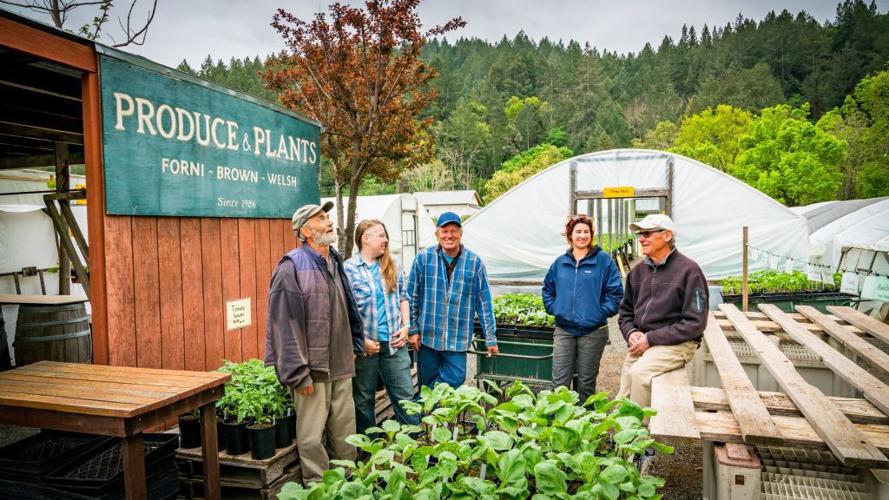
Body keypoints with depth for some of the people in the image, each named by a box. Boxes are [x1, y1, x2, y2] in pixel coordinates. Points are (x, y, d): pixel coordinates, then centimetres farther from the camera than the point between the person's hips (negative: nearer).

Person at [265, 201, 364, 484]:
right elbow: (284, 323, -16)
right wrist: (298, 373, -17)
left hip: (341, 366, 7)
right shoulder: (291, 267, -12)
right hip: (312, 368, -7)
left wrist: (354, 348, 16)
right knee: (312, 438, 4)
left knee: (345, 434, 15)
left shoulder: (335, 264, 11)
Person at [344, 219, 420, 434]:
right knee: (363, 400, 11)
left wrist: (405, 326, 3)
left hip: (394, 343, 4)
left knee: (405, 395, 9)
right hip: (364, 345, -4)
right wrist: (362, 340, -14)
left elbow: (402, 298, 15)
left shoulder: (391, 266, 9)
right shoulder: (348, 268, -8)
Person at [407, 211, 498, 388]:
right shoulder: (423, 258, -2)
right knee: (427, 385, 13)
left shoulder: (474, 262, -1)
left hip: (458, 341, 0)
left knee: (454, 383, -2)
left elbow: (484, 302, 2)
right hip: (427, 337, 0)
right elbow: (412, 297, 3)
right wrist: (412, 330, 1)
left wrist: (491, 338, 3)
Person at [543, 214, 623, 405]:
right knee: (559, 382, 1)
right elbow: (547, 289, 20)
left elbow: (616, 292, -3)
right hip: (563, 330, 3)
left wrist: (601, 313, -11)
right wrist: (554, 309, 6)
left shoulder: (604, 260, -2)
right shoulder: (560, 262, 9)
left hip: (593, 331, -2)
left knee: (586, 383, 10)